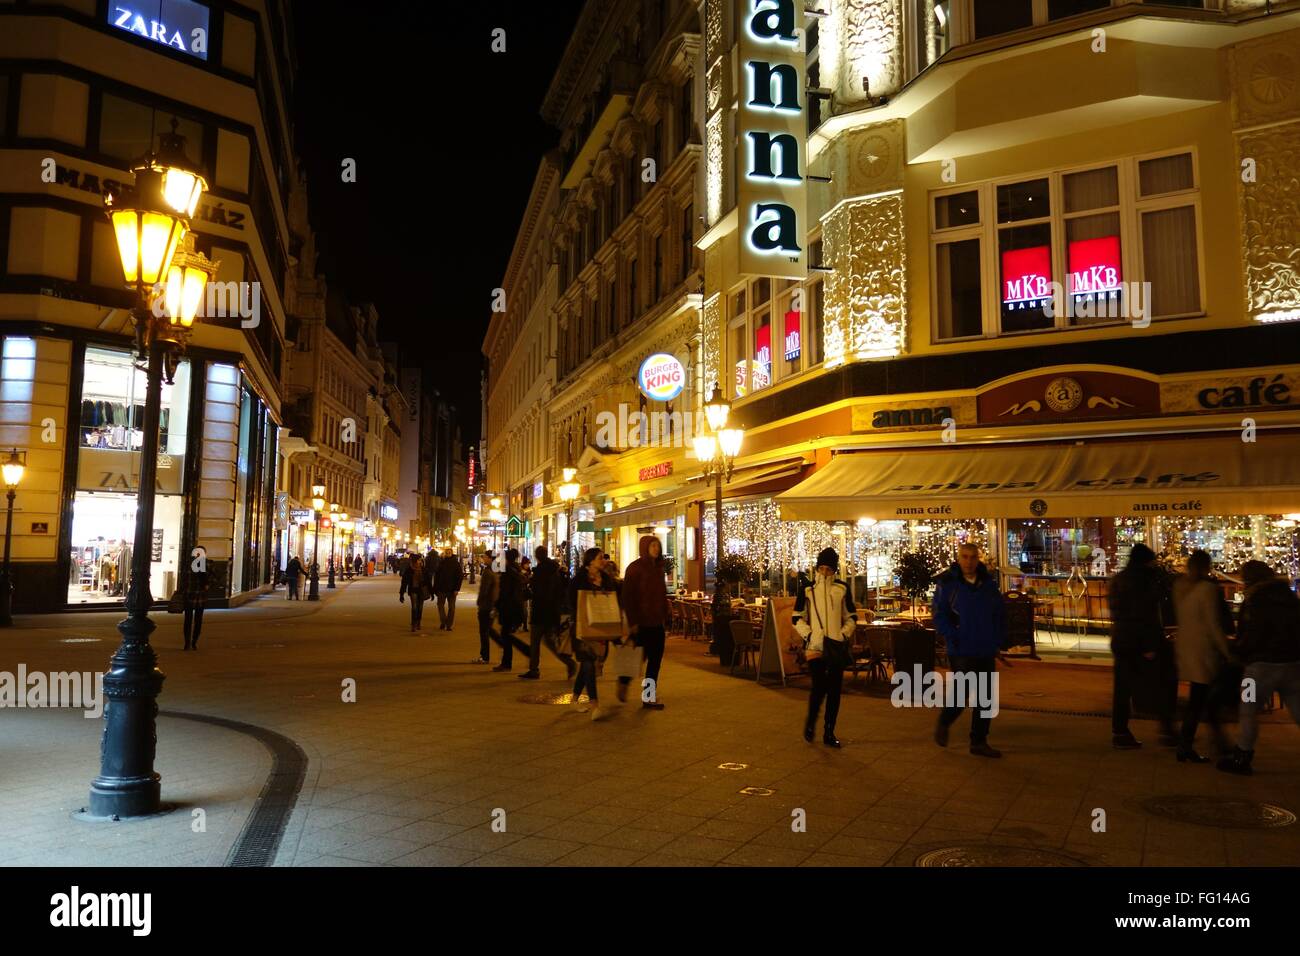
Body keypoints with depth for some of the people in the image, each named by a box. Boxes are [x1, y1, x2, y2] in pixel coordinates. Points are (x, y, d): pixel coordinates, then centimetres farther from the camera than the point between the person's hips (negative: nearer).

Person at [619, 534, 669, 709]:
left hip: (656, 622, 6)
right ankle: (624, 681, 27)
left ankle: (649, 697, 10)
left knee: (656, 658, 3)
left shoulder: (658, 568, 12)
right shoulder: (635, 568, -9)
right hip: (641, 622, -6)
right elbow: (628, 596, -12)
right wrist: (632, 622, -16)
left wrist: (664, 616, 12)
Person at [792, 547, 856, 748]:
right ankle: (810, 723, 14)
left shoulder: (842, 589, 5)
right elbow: (797, 618, 6)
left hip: (837, 647, 2)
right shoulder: (808, 590, 1)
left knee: (835, 690, 5)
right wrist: (809, 635, -5)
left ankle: (829, 733, 16)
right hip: (815, 646, -2)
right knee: (819, 687, -12)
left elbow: (851, 618, 14)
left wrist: (844, 634, -1)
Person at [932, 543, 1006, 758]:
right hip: (961, 651, -5)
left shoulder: (989, 584, 9)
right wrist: (955, 639, -17)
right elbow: (940, 616, -9)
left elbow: (1000, 614, 16)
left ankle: (979, 742, 20)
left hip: (987, 651, 5)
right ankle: (943, 724, 23)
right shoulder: (947, 584, -6)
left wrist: (998, 640, 7)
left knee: (985, 698, 8)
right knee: (962, 695, -5)